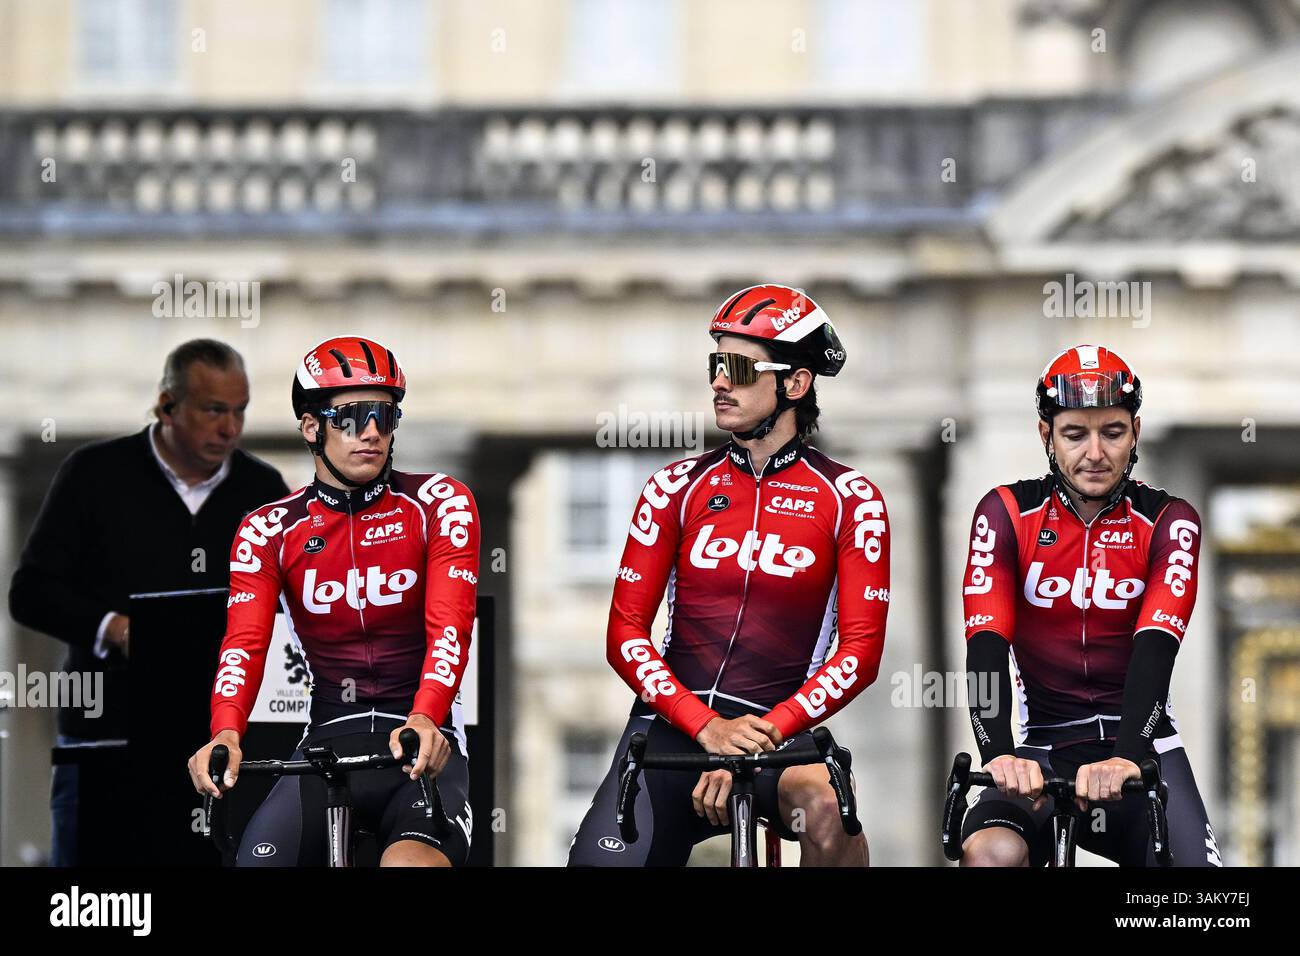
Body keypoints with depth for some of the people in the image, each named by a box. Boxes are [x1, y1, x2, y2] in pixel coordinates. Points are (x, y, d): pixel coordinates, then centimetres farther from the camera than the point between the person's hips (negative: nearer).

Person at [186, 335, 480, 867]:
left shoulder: (438, 504, -1)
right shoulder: (269, 529, 5)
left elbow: (450, 625, -14)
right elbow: (244, 642, -8)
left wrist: (423, 721, -33)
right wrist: (226, 734, -29)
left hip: (420, 744, -3)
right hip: (327, 742, 3)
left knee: (413, 862, -33)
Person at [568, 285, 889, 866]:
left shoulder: (848, 499, 4)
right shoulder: (678, 487, 9)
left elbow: (860, 650, -2)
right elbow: (625, 633, 4)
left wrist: (768, 730, -16)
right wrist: (708, 727, -11)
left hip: (777, 727, -2)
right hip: (673, 725, 2)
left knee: (824, 808, -36)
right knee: (601, 860, -22)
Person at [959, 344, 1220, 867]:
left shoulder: (1167, 522, -2)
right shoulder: (1008, 514, -2)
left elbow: (1155, 648, -18)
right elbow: (985, 645, -14)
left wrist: (1125, 759, -36)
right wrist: (1000, 756, -33)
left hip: (1140, 748, 0)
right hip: (1044, 748, 0)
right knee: (991, 852, -30)